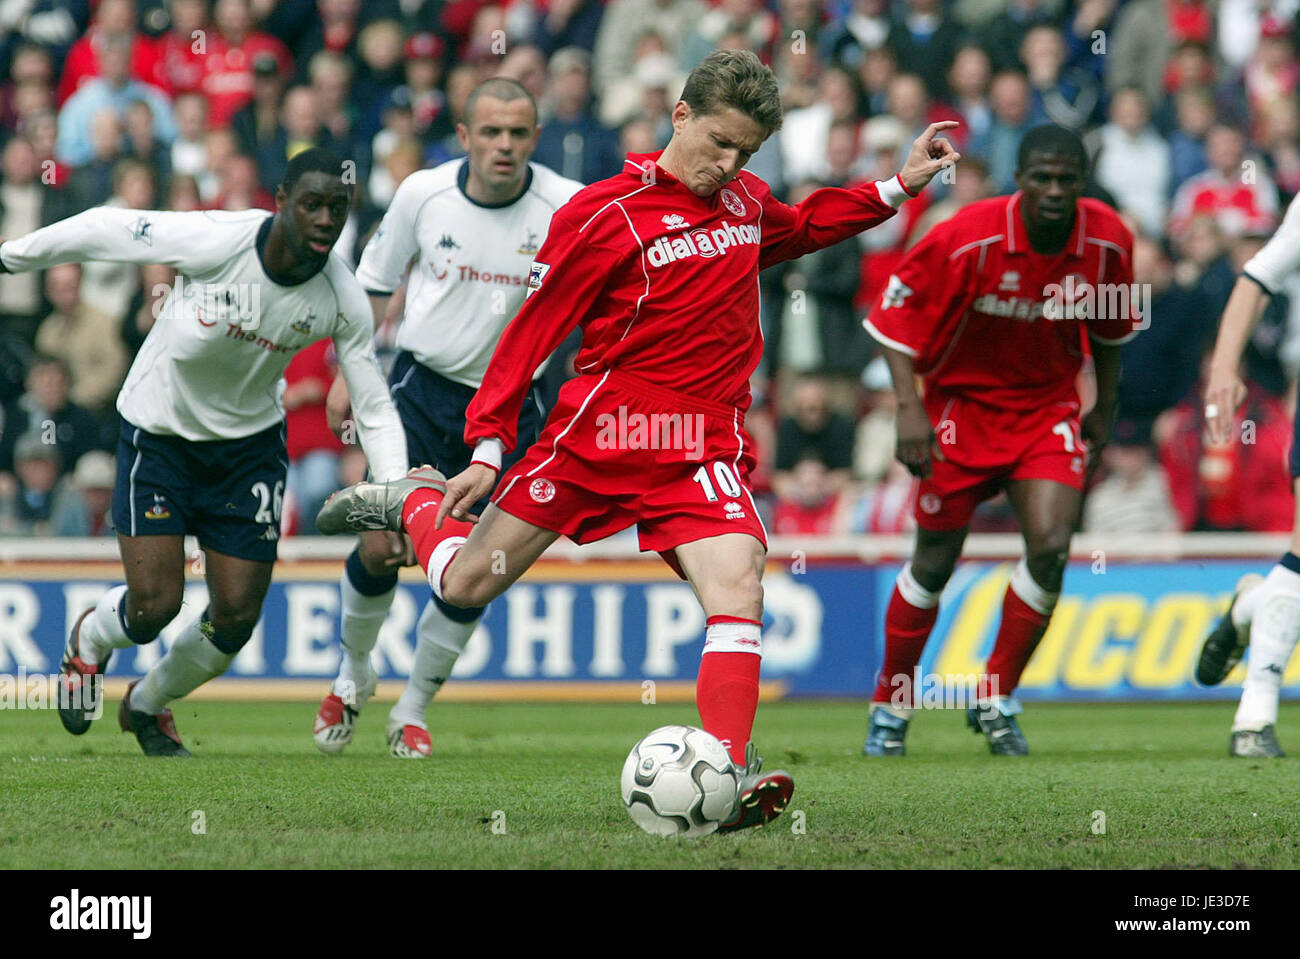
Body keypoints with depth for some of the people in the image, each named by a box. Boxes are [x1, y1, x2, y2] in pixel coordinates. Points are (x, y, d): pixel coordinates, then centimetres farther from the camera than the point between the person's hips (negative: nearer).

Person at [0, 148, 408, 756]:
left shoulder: (344, 300, -17)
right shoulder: (214, 241, -28)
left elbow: (374, 408, -9)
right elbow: (104, 231, -14)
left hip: (250, 444, 3)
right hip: (158, 430, -3)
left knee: (236, 616, -2)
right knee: (154, 606, -11)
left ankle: (149, 704, 31)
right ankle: (88, 643, 29)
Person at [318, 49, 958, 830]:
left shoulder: (746, 201, 8)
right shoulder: (604, 214, -11)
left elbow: (804, 227, 33)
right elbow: (533, 330, -6)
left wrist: (899, 187, 24)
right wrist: (488, 446, -7)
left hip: (704, 452, 3)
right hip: (594, 437, -3)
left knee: (739, 591, -22)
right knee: (466, 584, 7)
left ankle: (729, 774, -26)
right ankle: (416, 503, 40)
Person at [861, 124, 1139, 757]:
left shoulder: (1107, 242, -11)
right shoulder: (967, 239, -23)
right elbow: (896, 313, -15)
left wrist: (1104, 410, 13)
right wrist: (910, 408, -24)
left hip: (1049, 408, 2)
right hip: (962, 403, -2)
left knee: (1050, 548, -15)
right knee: (935, 563, 3)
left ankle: (995, 700, 3)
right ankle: (890, 705, 23)